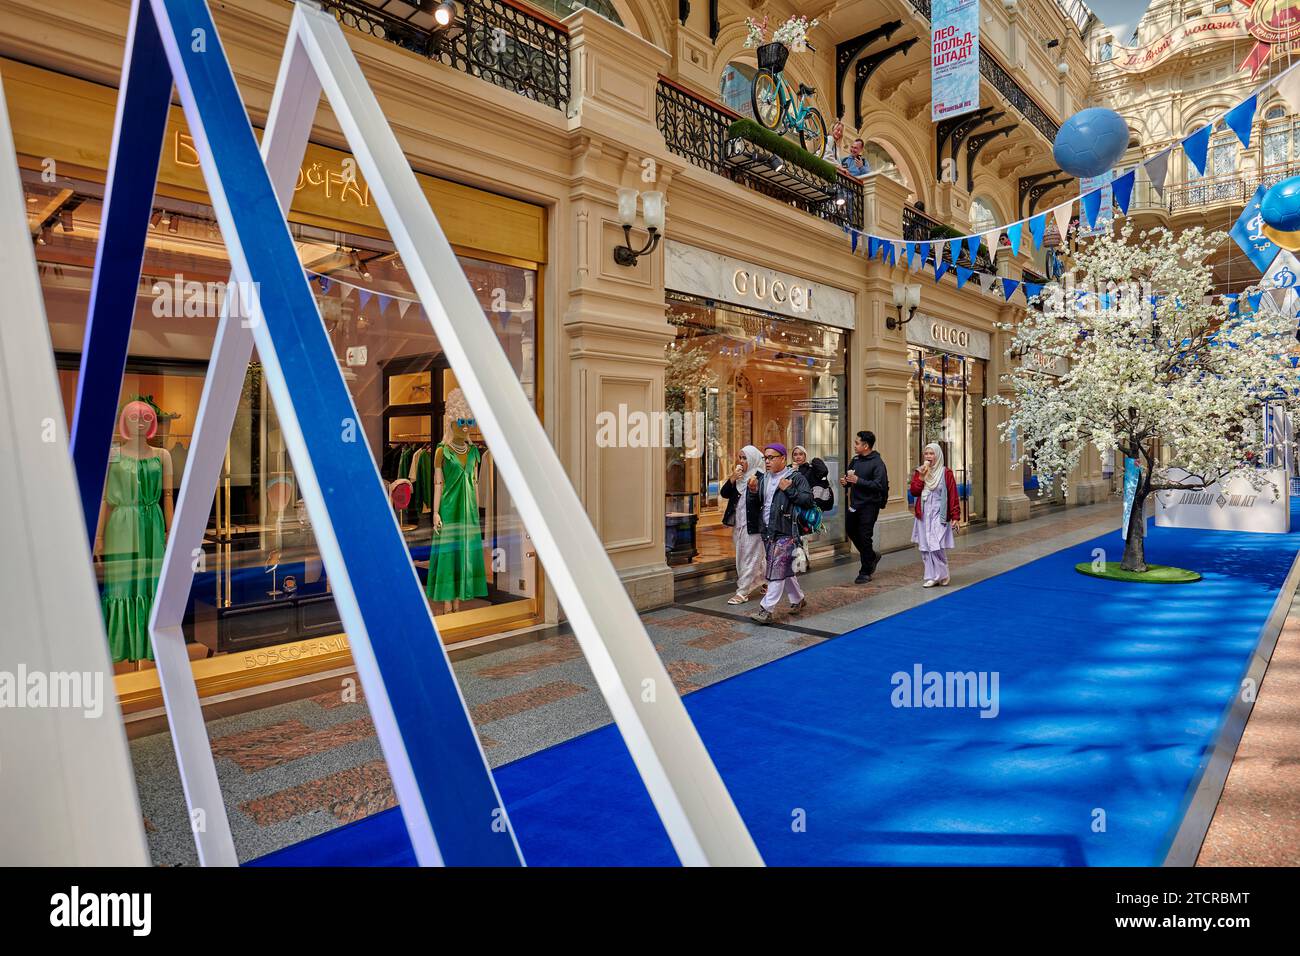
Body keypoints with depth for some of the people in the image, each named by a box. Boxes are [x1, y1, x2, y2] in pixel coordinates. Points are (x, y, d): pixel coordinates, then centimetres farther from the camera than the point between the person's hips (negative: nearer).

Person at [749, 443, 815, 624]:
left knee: (777, 569, -10)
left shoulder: (796, 478, -5)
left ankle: (767, 610, -10)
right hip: (768, 532, 7)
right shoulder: (764, 479, 15)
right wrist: (753, 491, 1)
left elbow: (808, 500, -13)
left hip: (786, 532, -7)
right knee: (784, 569, 16)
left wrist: (789, 489, -18)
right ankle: (798, 599, 33)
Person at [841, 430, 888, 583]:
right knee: (850, 530, 16)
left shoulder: (877, 463, -14)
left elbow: (880, 485, -22)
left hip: (869, 506, -8)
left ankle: (865, 572, 10)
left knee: (864, 537, -3)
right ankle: (872, 556, 37)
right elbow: (849, 477, 22)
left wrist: (858, 481, -25)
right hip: (855, 503, 8)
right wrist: (845, 481, -2)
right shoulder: (855, 460, 9)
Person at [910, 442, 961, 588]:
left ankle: (941, 575, 5)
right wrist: (921, 476, -11)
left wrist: (955, 516, -9)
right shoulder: (919, 472, 10)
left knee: (936, 546, -12)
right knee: (925, 547, 3)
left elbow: (953, 495, -4)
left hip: (939, 515, -4)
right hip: (923, 515, 4)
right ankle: (932, 577, 10)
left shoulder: (946, 473, -2)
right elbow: (913, 491, 0)